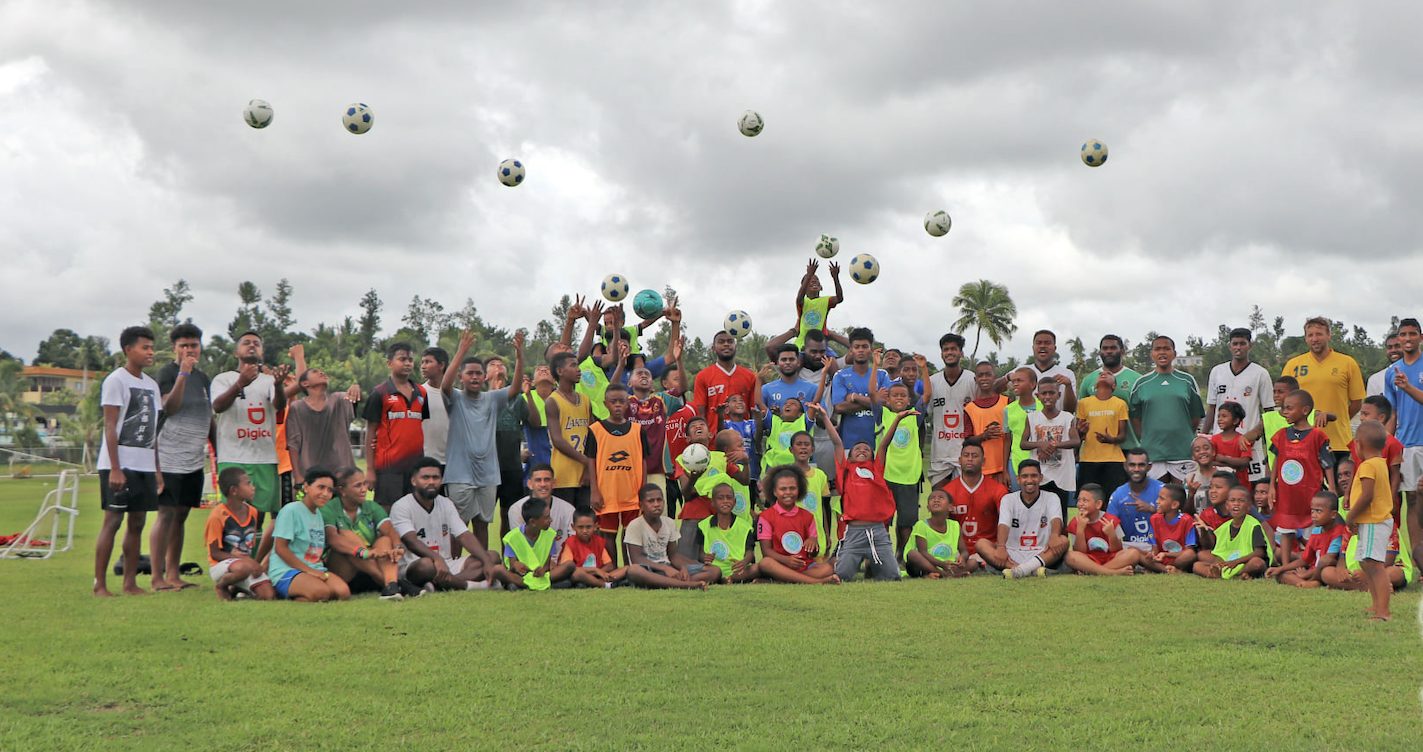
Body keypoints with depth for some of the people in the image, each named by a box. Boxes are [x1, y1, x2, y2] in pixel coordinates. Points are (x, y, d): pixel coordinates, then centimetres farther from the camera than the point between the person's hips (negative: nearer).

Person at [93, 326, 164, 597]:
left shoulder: (152, 385, 15)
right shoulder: (115, 381, -6)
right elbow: (110, 427, -11)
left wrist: (158, 469, 14)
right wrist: (115, 469, -17)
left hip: (145, 465, 7)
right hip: (120, 464, -7)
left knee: (137, 523, 7)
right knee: (113, 520, -6)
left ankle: (130, 583, 12)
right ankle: (99, 584, -1)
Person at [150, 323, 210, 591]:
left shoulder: (202, 377, 16)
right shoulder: (168, 373, -7)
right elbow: (169, 407, -22)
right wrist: (183, 373, -27)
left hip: (194, 458, 7)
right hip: (170, 457, -7)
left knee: (181, 515, 9)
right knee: (166, 515, -7)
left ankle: (173, 575, 14)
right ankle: (158, 578, -4)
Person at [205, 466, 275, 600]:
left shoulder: (252, 512, 6)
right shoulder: (218, 515, -14)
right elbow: (215, 553, -13)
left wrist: (255, 563, -5)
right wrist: (243, 558, -23)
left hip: (248, 562, 6)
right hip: (221, 565, -6)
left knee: (268, 595, -17)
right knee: (244, 568, -41)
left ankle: (237, 588, 14)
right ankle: (221, 585, -7)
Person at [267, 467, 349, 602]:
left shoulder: (319, 515, 18)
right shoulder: (291, 510, -7)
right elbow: (280, 548, -12)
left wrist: (316, 570, 3)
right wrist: (308, 570, -14)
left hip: (314, 569, 8)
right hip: (285, 571, -8)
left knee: (343, 592, -22)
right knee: (321, 591, -35)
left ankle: (295, 597, -6)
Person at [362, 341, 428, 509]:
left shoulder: (421, 393, 11)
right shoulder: (380, 393, -2)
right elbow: (371, 431, -1)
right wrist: (370, 468, -5)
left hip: (416, 465, 5)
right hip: (389, 467, -4)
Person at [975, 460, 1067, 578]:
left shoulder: (1051, 498, 6)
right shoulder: (1008, 499, 6)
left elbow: (1056, 519, -15)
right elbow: (1004, 525, -11)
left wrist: (1054, 536, -40)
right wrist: (1001, 547, -33)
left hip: (1042, 555, 0)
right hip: (1013, 556, 1)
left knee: (1063, 541, -28)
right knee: (981, 543, -22)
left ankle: (1018, 570, -46)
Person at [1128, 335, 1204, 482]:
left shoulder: (1187, 381, 7)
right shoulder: (1141, 383, 7)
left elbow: (1196, 418, 10)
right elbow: (1135, 418, 10)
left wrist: (1184, 436, 5)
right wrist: (1146, 438, 2)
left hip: (1183, 452, 0)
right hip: (1152, 453, 0)